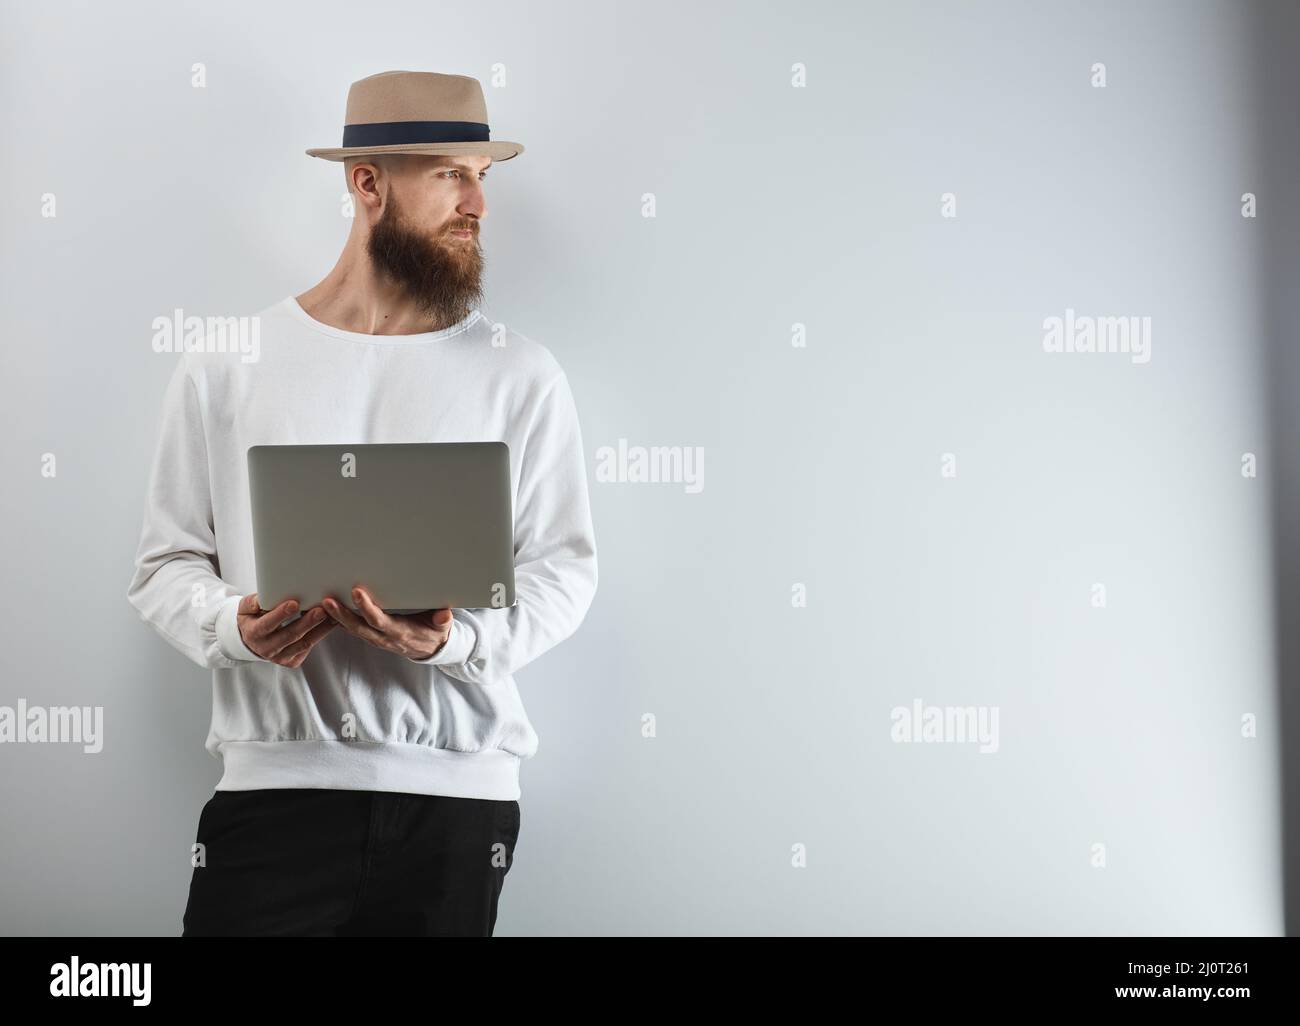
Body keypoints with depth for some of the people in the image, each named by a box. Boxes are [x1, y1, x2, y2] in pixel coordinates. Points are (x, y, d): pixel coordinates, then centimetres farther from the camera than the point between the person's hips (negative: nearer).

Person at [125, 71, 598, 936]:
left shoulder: (523, 375, 4)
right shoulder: (227, 364, 4)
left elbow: (562, 566, 2)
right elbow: (168, 561, 8)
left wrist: (454, 639, -15)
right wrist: (233, 625, -13)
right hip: (273, 784, 0)